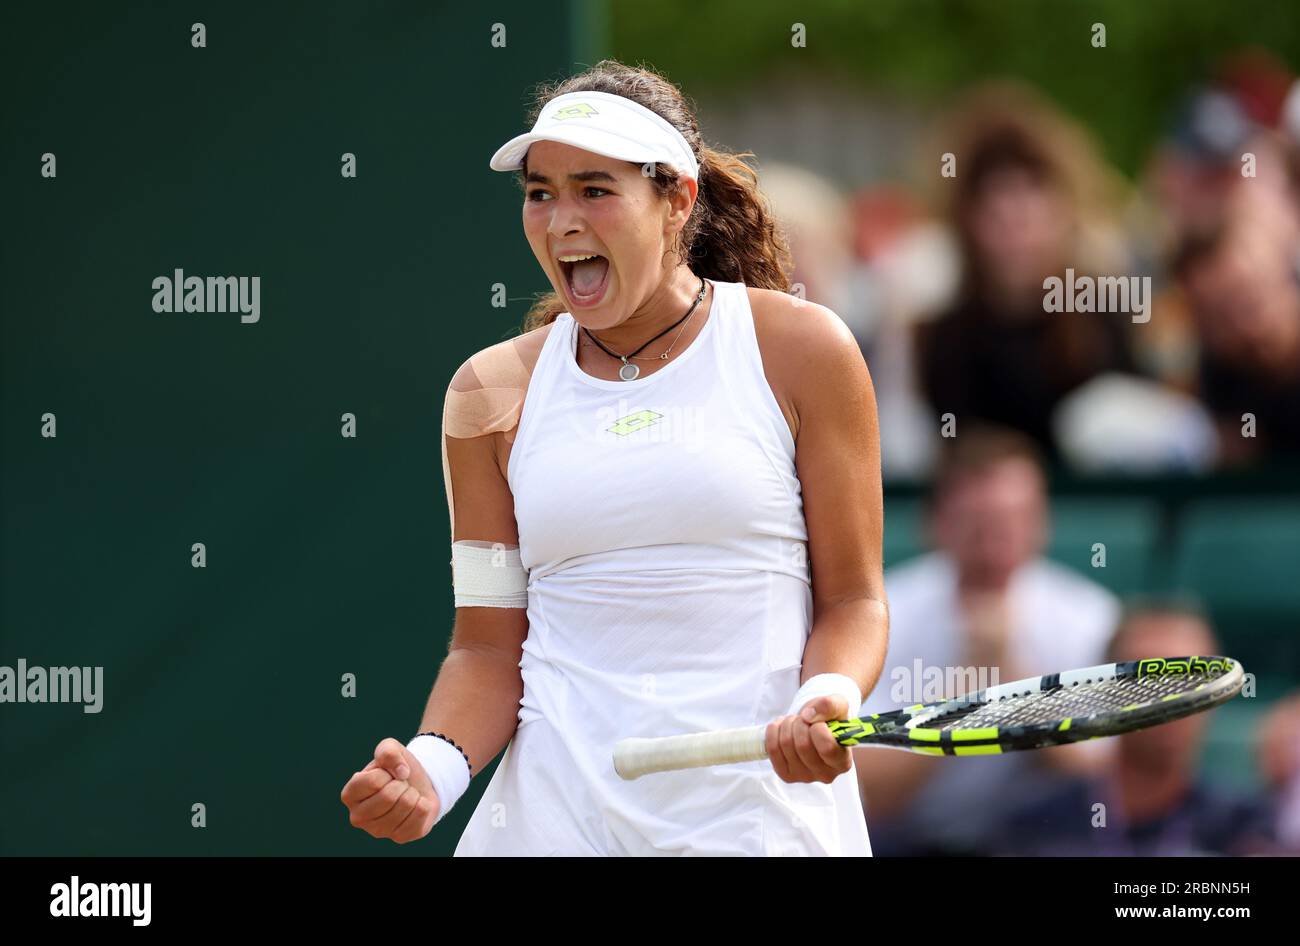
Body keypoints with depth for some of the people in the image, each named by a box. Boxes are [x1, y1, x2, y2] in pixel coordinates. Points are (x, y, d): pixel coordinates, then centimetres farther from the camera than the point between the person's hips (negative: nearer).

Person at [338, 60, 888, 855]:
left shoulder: (800, 349, 0)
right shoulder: (493, 393, 6)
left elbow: (853, 598, 2)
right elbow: (490, 646, 7)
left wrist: (828, 698, -19)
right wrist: (436, 767, -12)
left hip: (761, 811, -2)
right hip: (559, 812, 2)